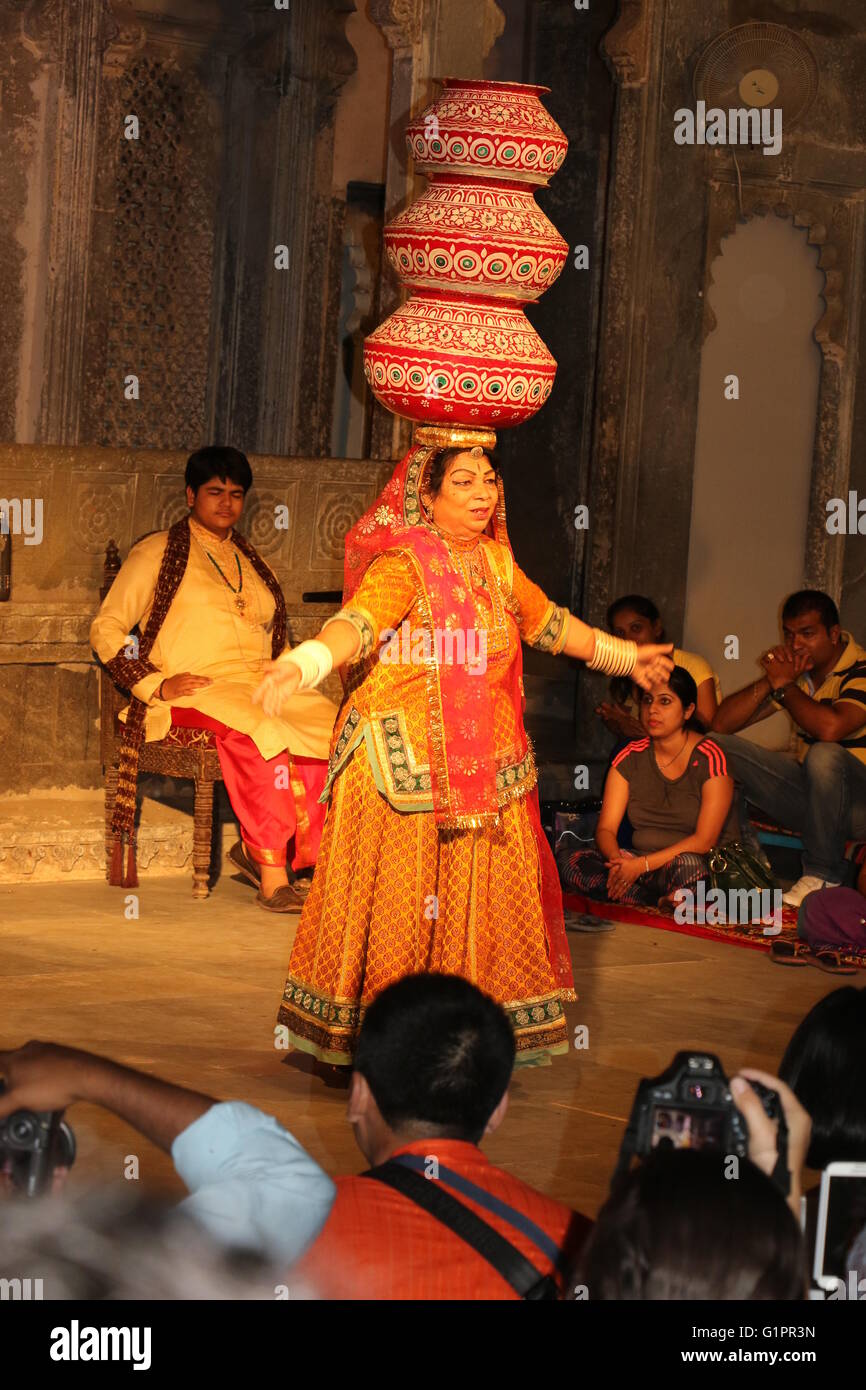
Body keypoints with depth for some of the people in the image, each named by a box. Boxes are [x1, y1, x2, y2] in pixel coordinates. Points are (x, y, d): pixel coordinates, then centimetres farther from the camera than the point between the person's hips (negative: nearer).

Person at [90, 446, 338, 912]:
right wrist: (157, 685, -10)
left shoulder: (252, 564, 27)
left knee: (329, 724, -26)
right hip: (194, 693, -5)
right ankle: (273, 877, -36)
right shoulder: (157, 552, 9)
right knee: (257, 731, -38)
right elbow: (106, 629, 3)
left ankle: (258, 849, -21)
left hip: (260, 685, 5)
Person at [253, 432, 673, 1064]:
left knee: (480, 894, 6)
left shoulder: (498, 561, 13)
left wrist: (625, 656, 42)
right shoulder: (406, 562, -10)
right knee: (402, 897, -5)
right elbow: (359, 621, -28)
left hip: (484, 762, 7)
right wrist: (303, 663, -48)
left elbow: (549, 622, 30)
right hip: (407, 762, -6)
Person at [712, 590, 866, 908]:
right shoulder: (794, 670, 5)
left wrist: (784, 686, -18)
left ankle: (823, 875, -20)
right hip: (809, 796, 6)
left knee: (824, 755, -39)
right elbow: (722, 723, 2)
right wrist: (770, 682, -12)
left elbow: (830, 727, -37)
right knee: (715, 746, -4)